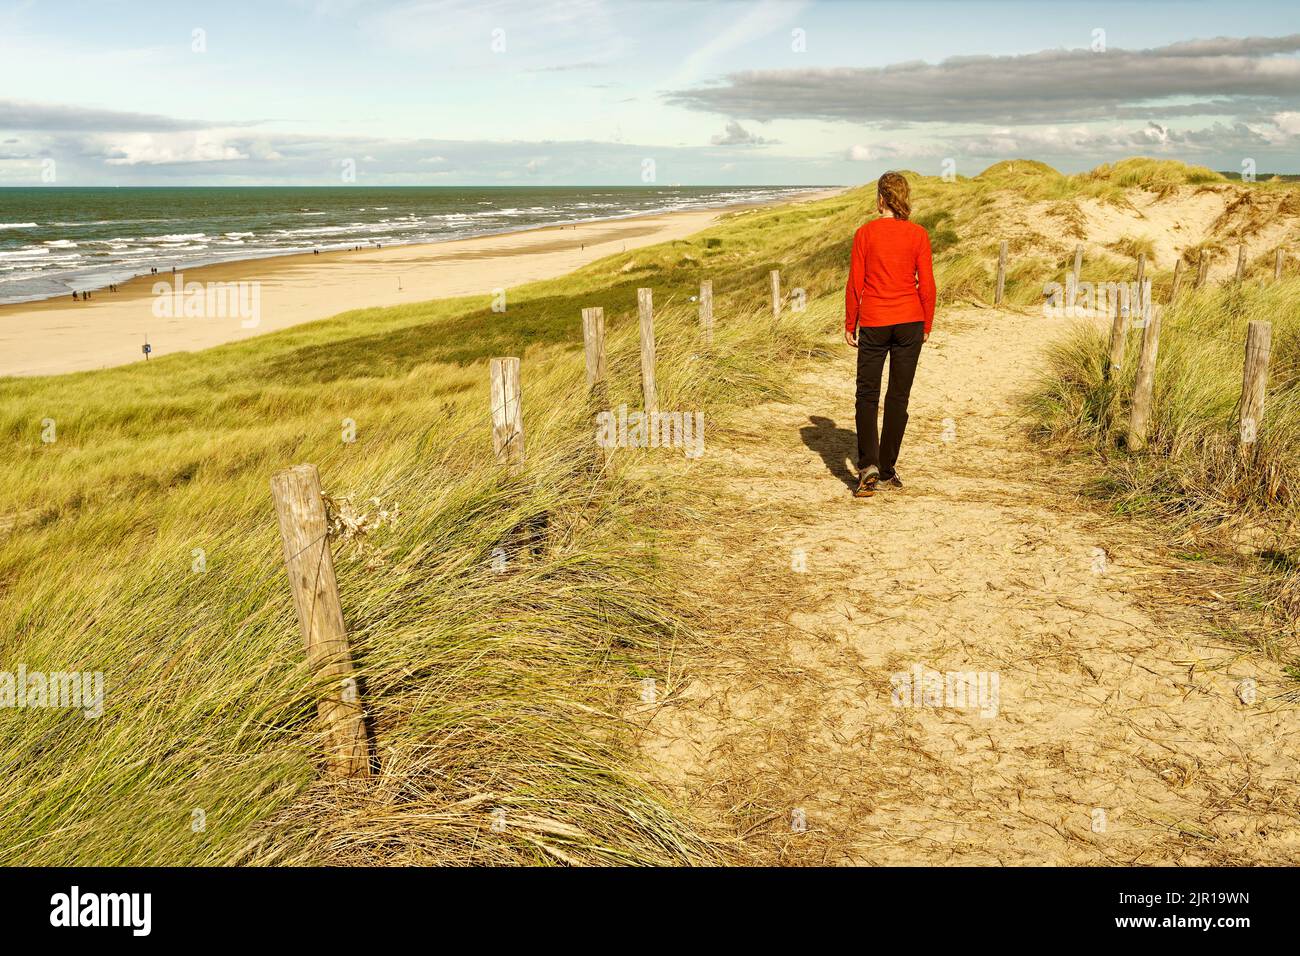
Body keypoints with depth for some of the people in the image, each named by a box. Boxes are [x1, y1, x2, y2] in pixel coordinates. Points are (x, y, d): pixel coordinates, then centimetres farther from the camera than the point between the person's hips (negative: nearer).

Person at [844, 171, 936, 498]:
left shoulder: (865, 233, -4)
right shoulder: (918, 234, -1)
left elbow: (855, 283, -3)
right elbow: (927, 284, -1)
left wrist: (849, 325, 7)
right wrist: (926, 326, 10)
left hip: (873, 324, -1)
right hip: (909, 323, 1)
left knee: (867, 395, 7)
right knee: (898, 397, 9)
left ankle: (868, 466, -9)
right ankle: (887, 470, 14)